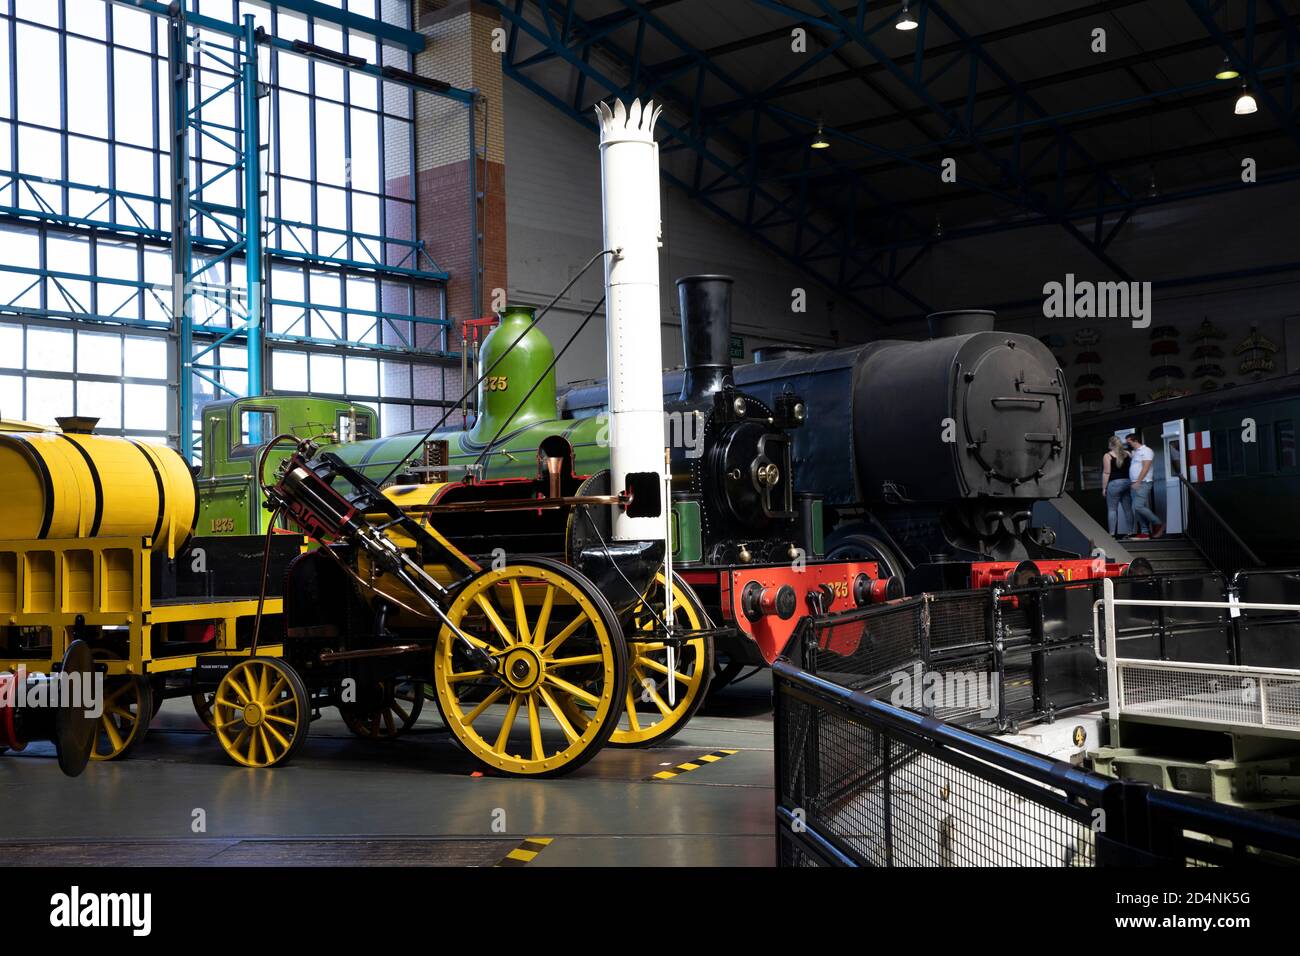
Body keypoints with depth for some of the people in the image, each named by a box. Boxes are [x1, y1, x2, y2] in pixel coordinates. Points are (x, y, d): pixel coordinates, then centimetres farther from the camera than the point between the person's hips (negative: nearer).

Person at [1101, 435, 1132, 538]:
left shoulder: (1107, 456, -5)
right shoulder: (1127, 454, 9)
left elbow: (1106, 473, -8)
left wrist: (1104, 488, -4)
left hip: (1114, 483, -5)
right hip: (1127, 482, 5)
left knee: (1112, 509, -2)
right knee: (1128, 509, 9)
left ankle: (1112, 534, -8)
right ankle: (1130, 532, 11)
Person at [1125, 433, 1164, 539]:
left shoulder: (1146, 451, -6)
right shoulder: (1134, 452, 20)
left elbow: (1145, 468, -15)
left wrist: (1138, 482, -20)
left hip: (1143, 483, -9)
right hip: (1136, 484, 9)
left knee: (1138, 506, -18)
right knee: (1137, 508, 3)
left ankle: (1158, 524, -6)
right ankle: (1145, 531, 4)